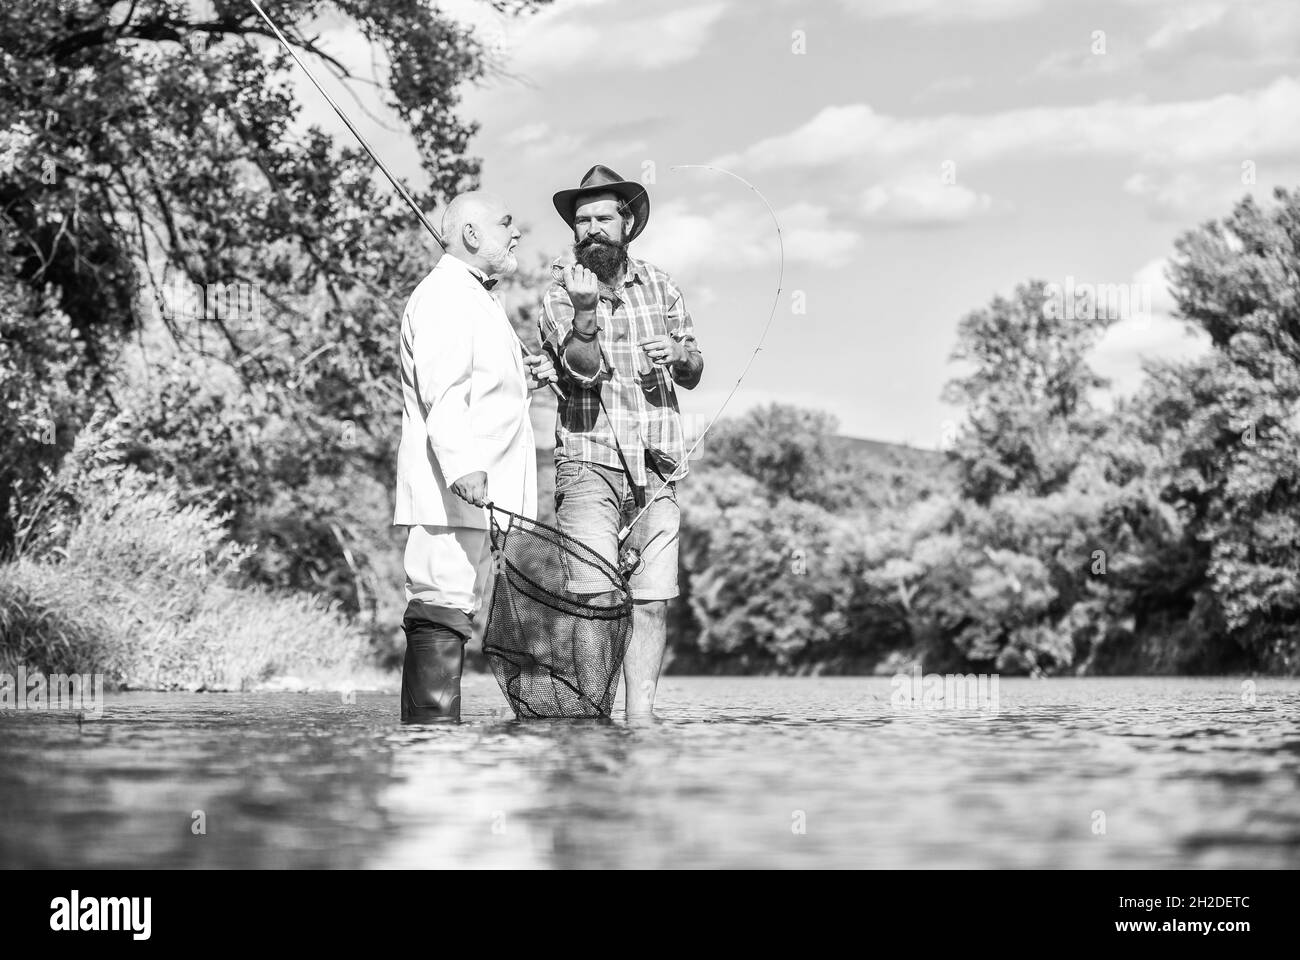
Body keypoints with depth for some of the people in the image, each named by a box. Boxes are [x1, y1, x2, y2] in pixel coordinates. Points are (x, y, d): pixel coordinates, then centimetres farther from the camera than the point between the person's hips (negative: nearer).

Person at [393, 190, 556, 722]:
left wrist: (524, 377, 18)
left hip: (477, 486, 11)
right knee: (444, 600, -13)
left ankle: (432, 724, 10)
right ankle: (431, 722, -15)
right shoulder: (443, 295, -8)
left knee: (453, 606, 9)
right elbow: (441, 390, -22)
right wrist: (462, 465, -34)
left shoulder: (478, 299, 27)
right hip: (453, 487, -11)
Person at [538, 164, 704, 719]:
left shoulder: (658, 285, 13)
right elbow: (583, 367, -15)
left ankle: (641, 718, 6)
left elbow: (694, 376, 15)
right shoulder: (561, 290, 1)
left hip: (656, 469, 4)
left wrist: (680, 355, -7)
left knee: (652, 602, 1)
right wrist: (585, 310, -31)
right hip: (588, 464, -4)